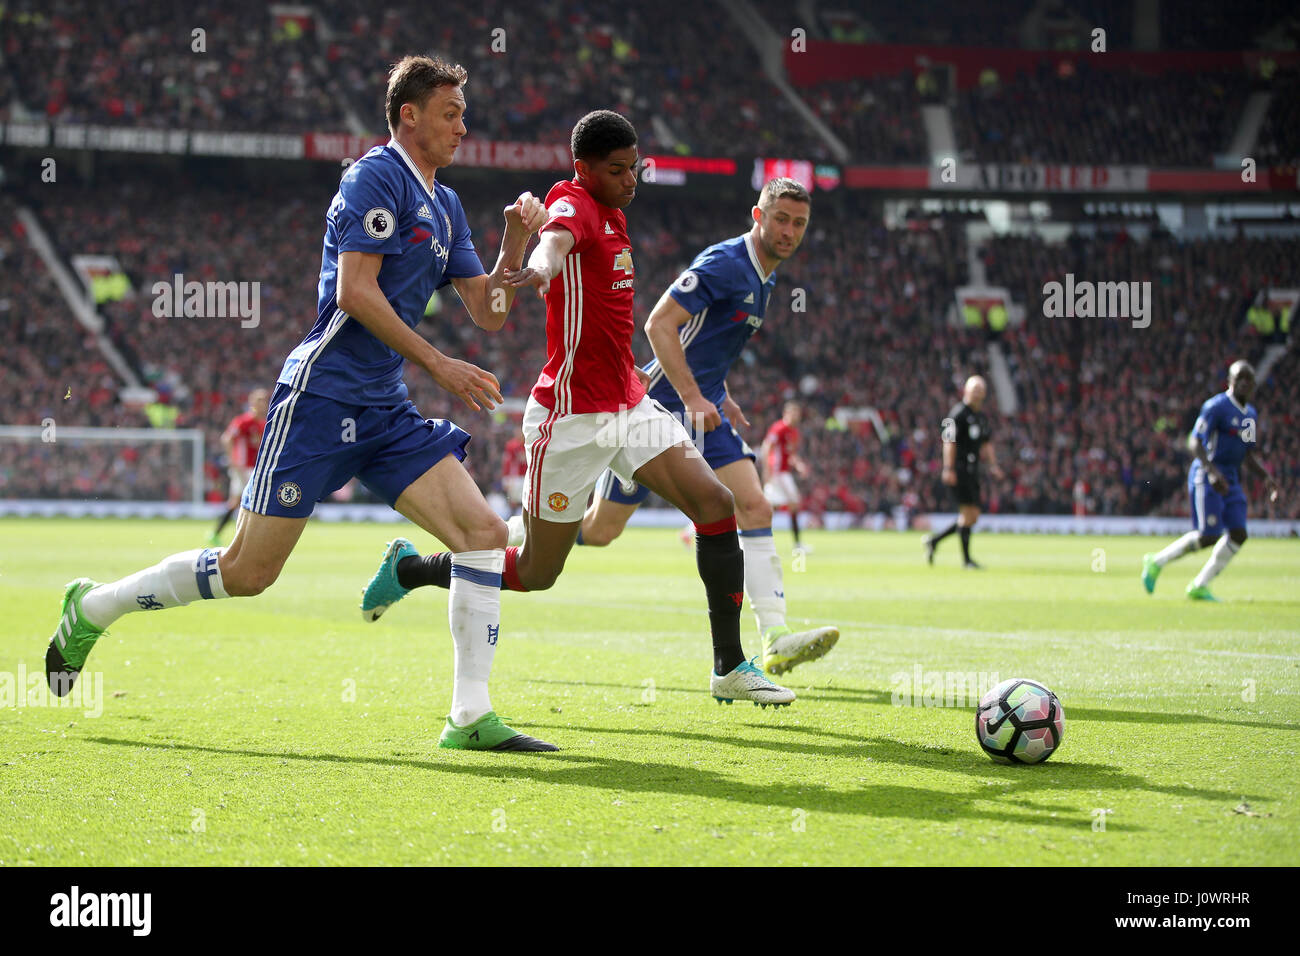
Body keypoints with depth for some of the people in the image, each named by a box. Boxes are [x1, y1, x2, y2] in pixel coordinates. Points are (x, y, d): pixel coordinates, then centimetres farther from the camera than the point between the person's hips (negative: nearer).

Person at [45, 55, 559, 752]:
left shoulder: (443, 206, 18)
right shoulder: (377, 176, -8)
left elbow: (487, 311, 20)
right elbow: (354, 291, -17)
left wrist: (515, 246, 3)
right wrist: (437, 365, -16)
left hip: (386, 409, 8)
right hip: (323, 398, -8)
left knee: (484, 532, -8)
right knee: (246, 572, -4)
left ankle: (470, 719, -6)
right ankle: (91, 607, 17)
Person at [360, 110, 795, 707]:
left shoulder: (609, 215, 14)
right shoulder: (575, 205, -14)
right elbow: (556, 239, -39)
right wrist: (542, 266, -63)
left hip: (626, 405, 9)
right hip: (574, 416, -9)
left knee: (716, 505, -6)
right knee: (534, 573, 0)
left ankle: (730, 668, 0)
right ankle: (408, 569, 25)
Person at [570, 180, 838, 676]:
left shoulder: (762, 277, 13)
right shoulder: (725, 263, -16)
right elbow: (659, 323, -23)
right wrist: (692, 397, -27)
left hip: (702, 412, 8)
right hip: (659, 407, -8)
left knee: (754, 509, -10)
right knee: (599, 530, 0)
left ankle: (776, 640, -18)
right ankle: (504, 540, 25)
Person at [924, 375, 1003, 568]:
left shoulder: (982, 416, 17)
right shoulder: (958, 413, -10)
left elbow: (986, 444, 25)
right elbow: (949, 442, -15)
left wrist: (992, 466, 13)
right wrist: (948, 469, -21)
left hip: (972, 471, 9)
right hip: (959, 470, -9)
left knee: (973, 516, 8)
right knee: (969, 513, -9)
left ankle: (933, 541, 18)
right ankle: (966, 559, -1)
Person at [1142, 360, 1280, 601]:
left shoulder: (1251, 415, 16)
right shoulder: (1216, 407, -11)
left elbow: (1249, 455, 24)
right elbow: (1196, 442, -17)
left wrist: (1266, 477, 10)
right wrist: (1212, 471, -29)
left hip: (1231, 480, 8)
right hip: (1206, 478, -8)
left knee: (1238, 534, -3)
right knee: (1208, 536, -14)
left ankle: (1199, 586, 6)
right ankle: (1157, 561, 6)